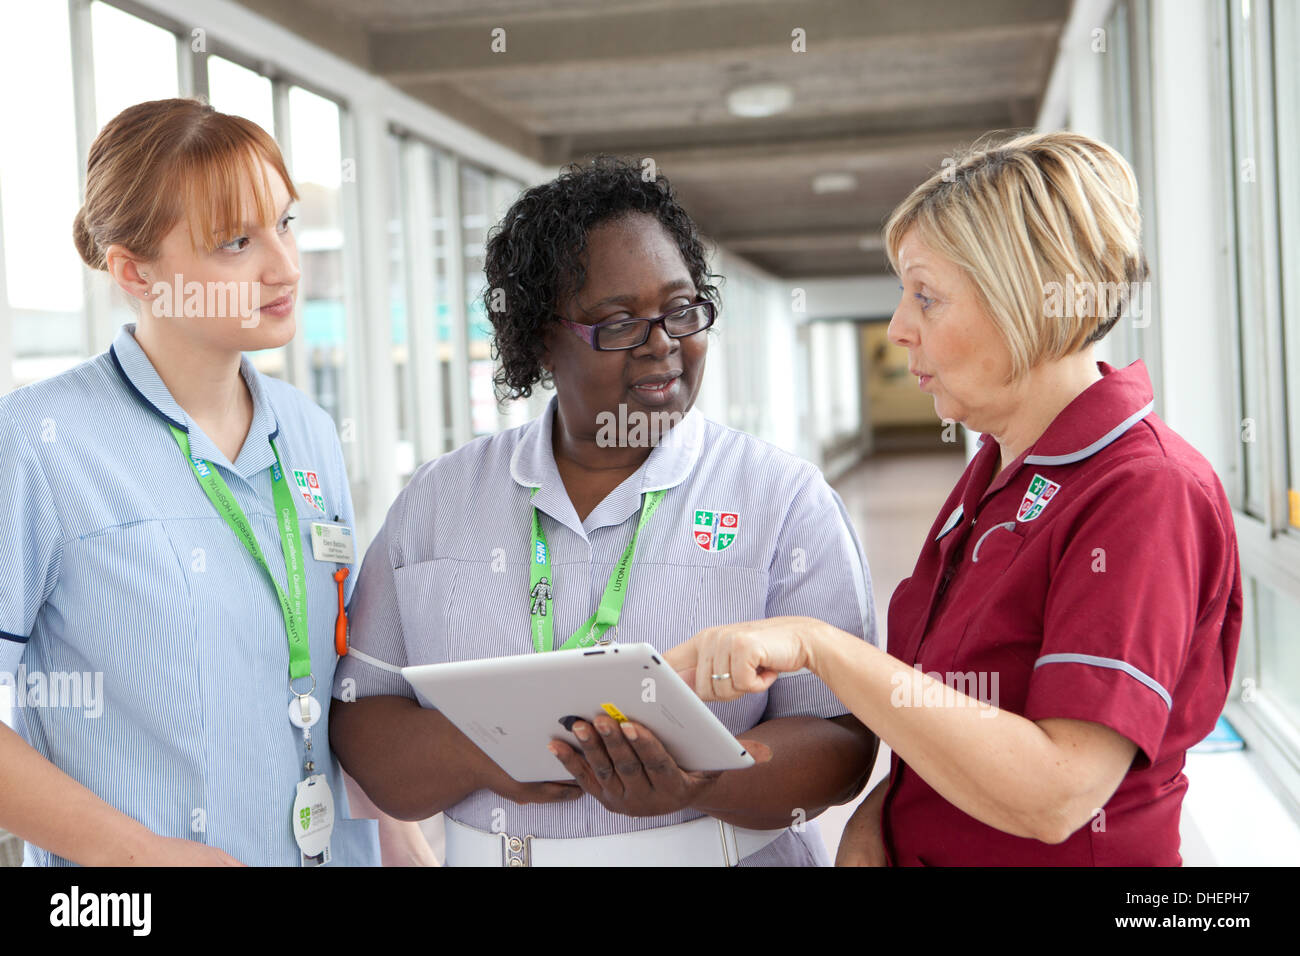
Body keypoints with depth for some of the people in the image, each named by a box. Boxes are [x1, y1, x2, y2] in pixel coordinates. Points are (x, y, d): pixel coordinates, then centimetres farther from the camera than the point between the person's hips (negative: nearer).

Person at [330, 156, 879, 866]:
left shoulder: (786, 500, -6)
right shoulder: (440, 501, 1)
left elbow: (840, 743, -11)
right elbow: (358, 721, -1)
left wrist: (696, 782, -28)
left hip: (724, 852, -1)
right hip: (484, 849, 2)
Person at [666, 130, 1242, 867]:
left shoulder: (1149, 491, -19)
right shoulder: (996, 470, 6)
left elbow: (1055, 794, -27)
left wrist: (817, 645, -28)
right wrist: (880, 810, -4)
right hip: (914, 847, 7)